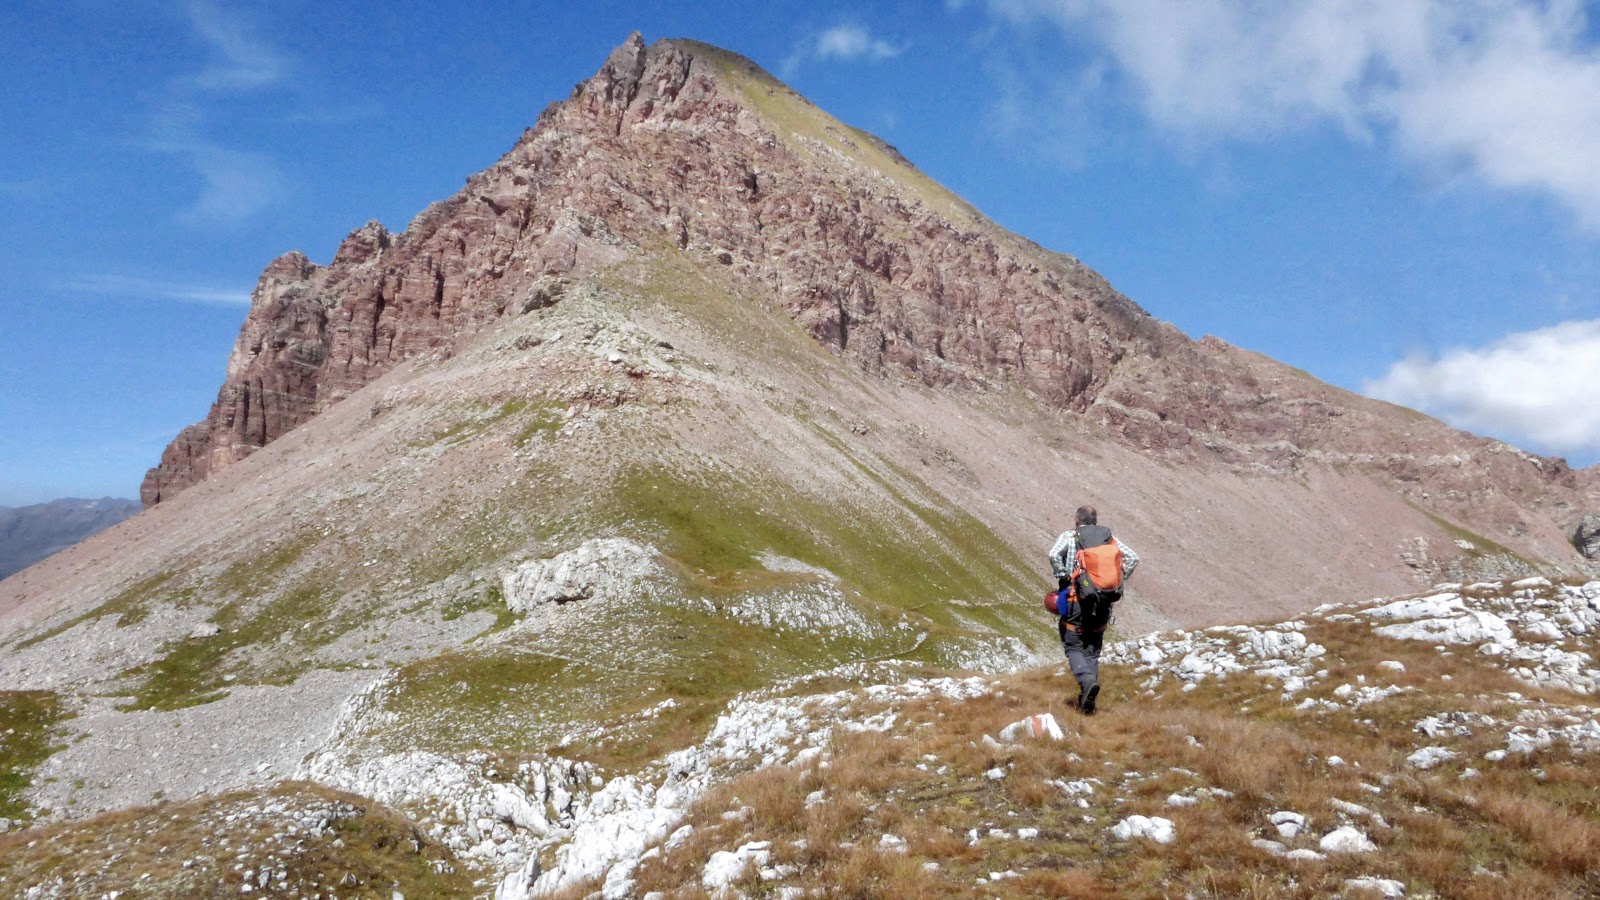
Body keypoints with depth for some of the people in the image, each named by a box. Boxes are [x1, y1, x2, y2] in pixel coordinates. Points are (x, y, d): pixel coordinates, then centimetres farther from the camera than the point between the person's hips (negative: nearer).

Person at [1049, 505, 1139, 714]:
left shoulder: (1069, 536, 0)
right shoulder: (1109, 537, 9)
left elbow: (1054, 554, -18)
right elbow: (1133, 557, 0)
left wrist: (1063, 578, -6)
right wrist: (1118, 580, 6)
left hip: (1076, 599, -3)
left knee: (1073, 647, 6)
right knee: (1092, 650, 13)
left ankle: (1088, 680, -21)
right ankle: (1087, 702, 10)